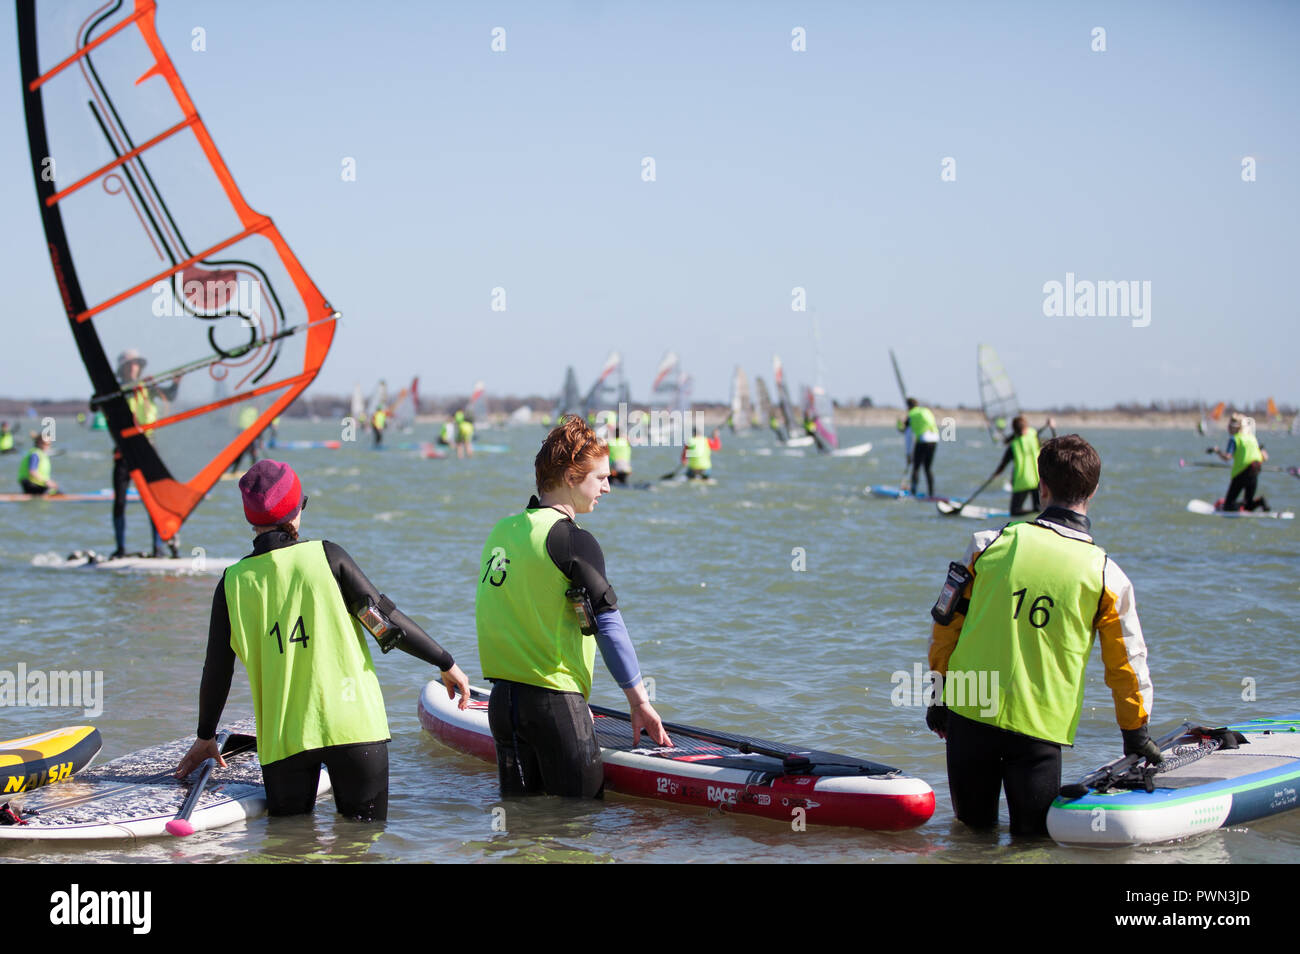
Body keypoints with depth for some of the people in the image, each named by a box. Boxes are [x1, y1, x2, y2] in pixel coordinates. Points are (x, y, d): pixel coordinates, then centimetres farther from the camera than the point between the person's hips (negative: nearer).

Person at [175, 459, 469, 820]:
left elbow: (217, 671, 9)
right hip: (353, 726, -2)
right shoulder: (326, 556, -3)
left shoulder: (233, 583, 3)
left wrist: (205, 736, 23)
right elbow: (385, 618, -3)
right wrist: (447, 663, 8)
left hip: (281, 738, 2)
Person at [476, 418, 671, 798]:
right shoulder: (574, 541, -12)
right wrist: (639, 700, -7)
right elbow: (608, 624, -12)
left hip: (503, 696, 8)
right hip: (555, 702, -7)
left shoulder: (502, 530, 11)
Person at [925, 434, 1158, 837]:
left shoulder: (988, 545, -1)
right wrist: (1135, 732, 18)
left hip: (969, 712, 2)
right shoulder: (1106, 575, -3)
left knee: (975, 825, 19)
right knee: (1033, 837, 5)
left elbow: (946, 623, 6)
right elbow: (1126, 664, 4)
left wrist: (941, 695, 19)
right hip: (1041, 727, -1)